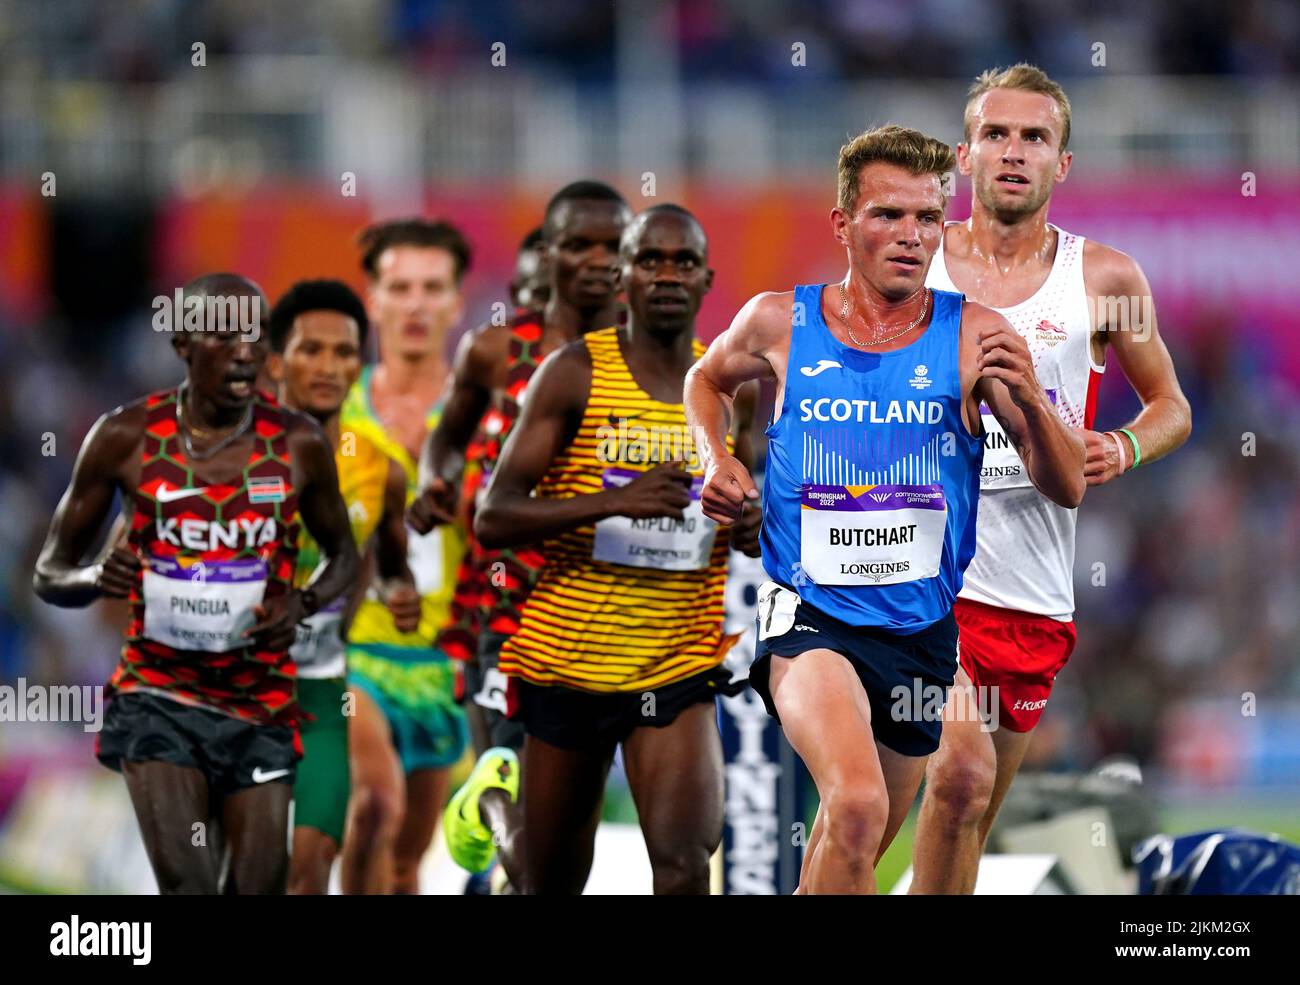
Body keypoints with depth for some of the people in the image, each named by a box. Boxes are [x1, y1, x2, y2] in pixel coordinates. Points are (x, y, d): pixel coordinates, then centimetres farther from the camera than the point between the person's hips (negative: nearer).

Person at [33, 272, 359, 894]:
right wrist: (96, 579, -20)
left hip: (261, 703, 2)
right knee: (185, 882, -19)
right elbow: (50, 573, 4)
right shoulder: (126, 438, -5)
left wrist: (303, 604, -9)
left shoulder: (298, 445, -3)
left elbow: (343, 554, 13)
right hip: (157, 696, -2)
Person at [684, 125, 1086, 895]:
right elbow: (708, 380, 23)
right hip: (809, 615, -2)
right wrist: (718, 462, 3)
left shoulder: (973, 338, -4)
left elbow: (1067, 490, -7)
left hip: (921, 627, 2)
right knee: (856, 808, -30)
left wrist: (1030, 400, -25)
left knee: (853, 849, 17)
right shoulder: (780, 324, -2)